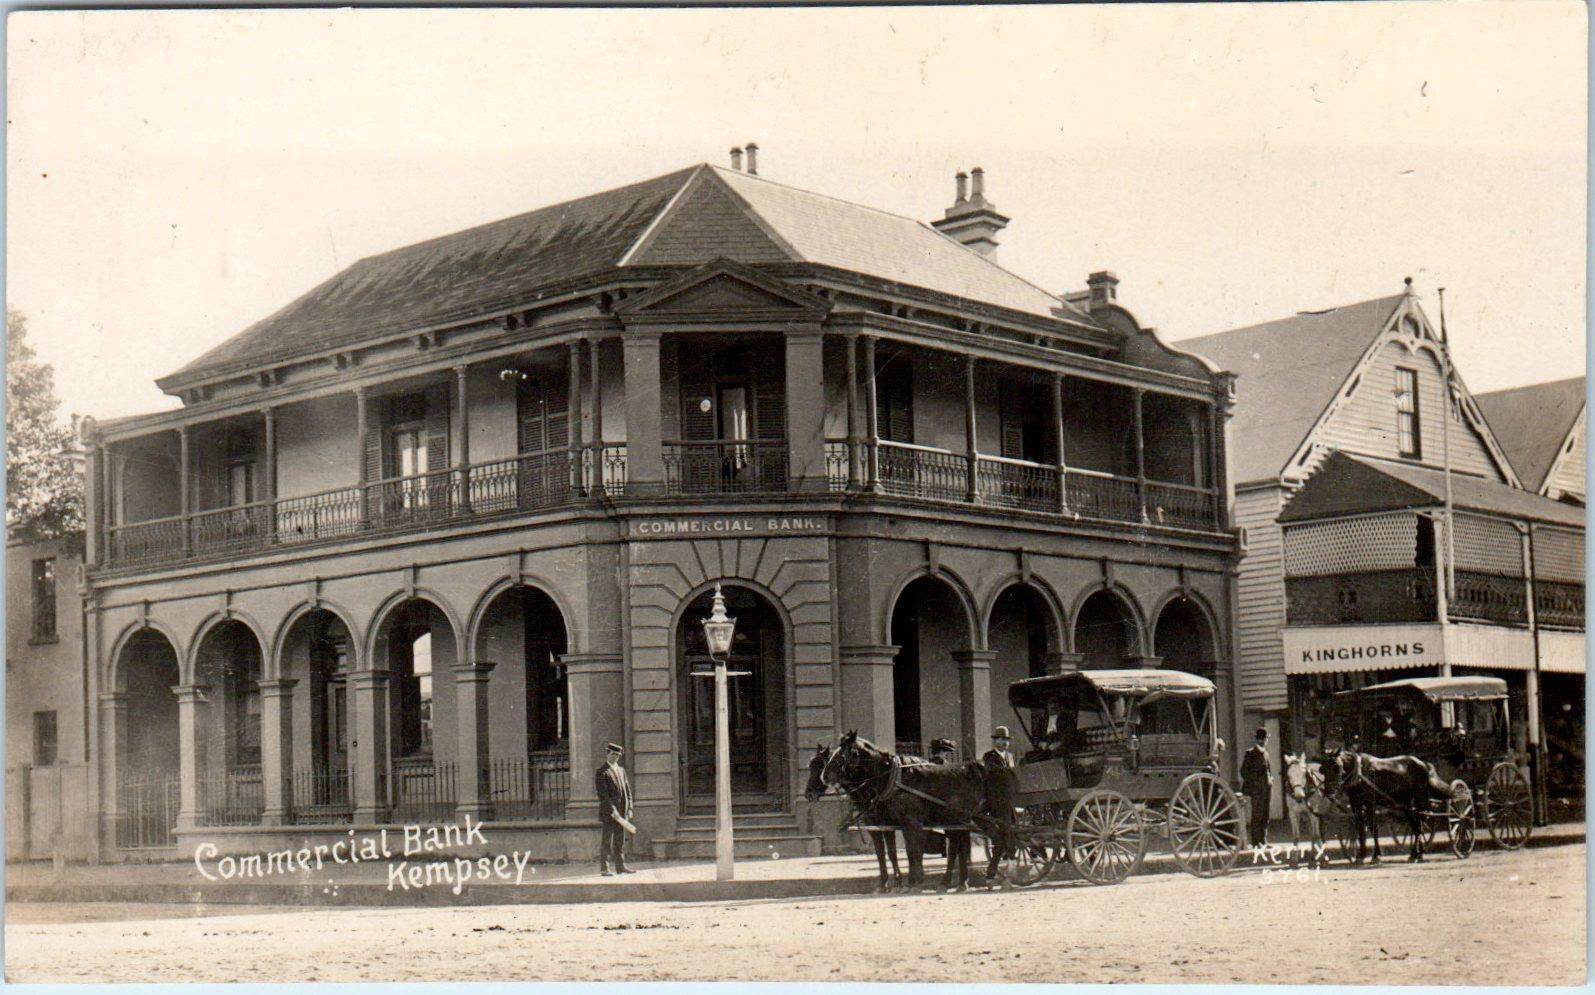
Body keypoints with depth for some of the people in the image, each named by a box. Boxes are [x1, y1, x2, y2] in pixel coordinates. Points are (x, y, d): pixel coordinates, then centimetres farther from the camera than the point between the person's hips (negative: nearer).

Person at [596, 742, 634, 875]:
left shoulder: (621, 770, 17)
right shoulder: (602, 772, -6)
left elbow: (627, 790, 17)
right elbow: (602, 794, -13)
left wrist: (629, 808, 7)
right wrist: (611, 810, -19)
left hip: (621, 812, 7)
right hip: (608, 813, -7)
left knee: (620, 841, 10)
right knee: (607, 841, -5)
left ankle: (620, 866, 16)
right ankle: (604, 868, -3)